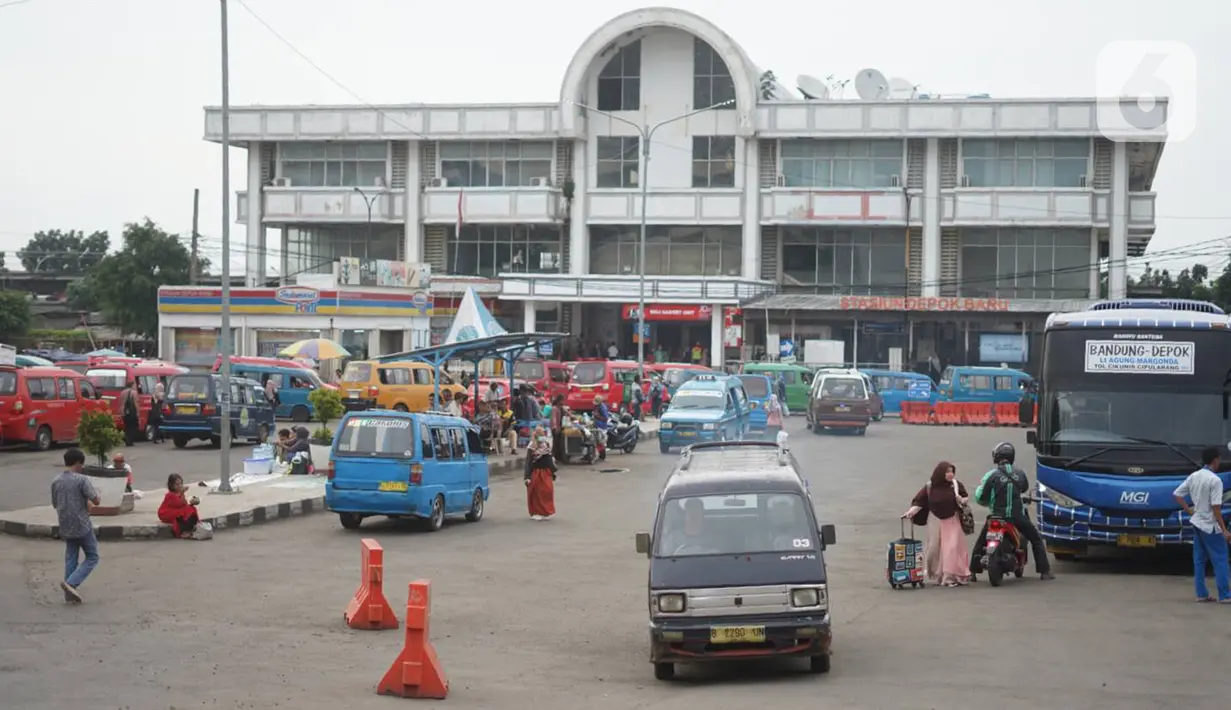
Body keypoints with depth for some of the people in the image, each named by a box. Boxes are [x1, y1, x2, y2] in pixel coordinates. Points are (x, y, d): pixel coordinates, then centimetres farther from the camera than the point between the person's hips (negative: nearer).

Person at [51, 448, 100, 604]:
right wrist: (88, 501, 7)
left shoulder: (56, 481, 5)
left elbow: (55, 504, 15)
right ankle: (71, 583, -9)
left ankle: (70, 593, 10)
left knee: (70, 559, 13)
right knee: (92, 557, 6)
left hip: (66, 527, 6)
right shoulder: (81, 480, -15)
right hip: (82, 526, -6)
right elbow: (96, 501, -16)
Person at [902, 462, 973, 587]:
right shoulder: (930, 487, -5)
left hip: (952, 521, -1)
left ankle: (954, 576, 0)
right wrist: (911, 512, -21)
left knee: (953, 547, -7)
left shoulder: (956, 484, -3)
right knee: (935, 548, 7)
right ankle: (938, 575, 21)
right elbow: (919, 501, -7)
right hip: (936, 521, 1)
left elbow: (966, 497, 8)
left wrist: (962, 500, -14)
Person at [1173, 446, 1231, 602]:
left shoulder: (1194, 476, 4)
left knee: (1199, 559, 11)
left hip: (1197, 523, 8)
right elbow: (1216, 507, -20)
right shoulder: (1214, 480, -18)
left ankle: (1201, 594, 14)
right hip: (1210, 525, -8)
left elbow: (1177, 494, 8)